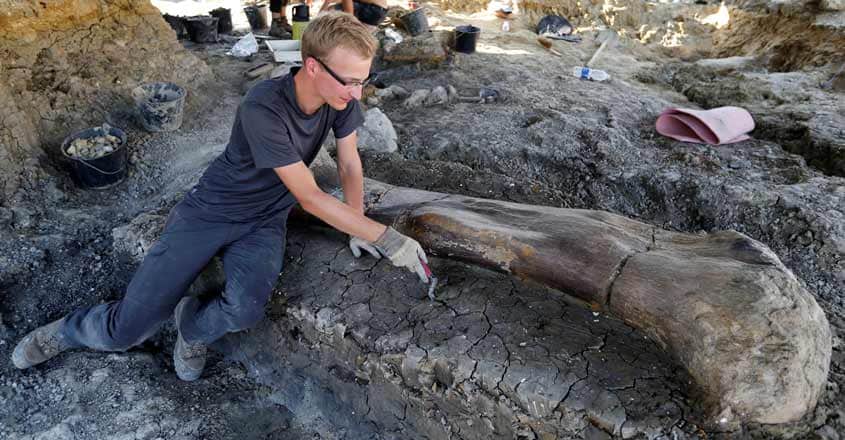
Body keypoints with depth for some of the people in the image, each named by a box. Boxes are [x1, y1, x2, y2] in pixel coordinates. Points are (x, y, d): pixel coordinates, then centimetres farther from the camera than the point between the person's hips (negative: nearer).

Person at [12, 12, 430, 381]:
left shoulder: (343, 97, -12)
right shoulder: (263, 108, -29)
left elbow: (349, 163, 3)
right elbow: (309, 198, -27)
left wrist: (357, 226, 0)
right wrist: (383, 238, -25)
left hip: (264, 221, 4)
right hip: (211, 210, -4)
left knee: (245, 311, -26)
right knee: (127, 328, -5)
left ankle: (193, 327, 11)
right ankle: (73, 329, 33)